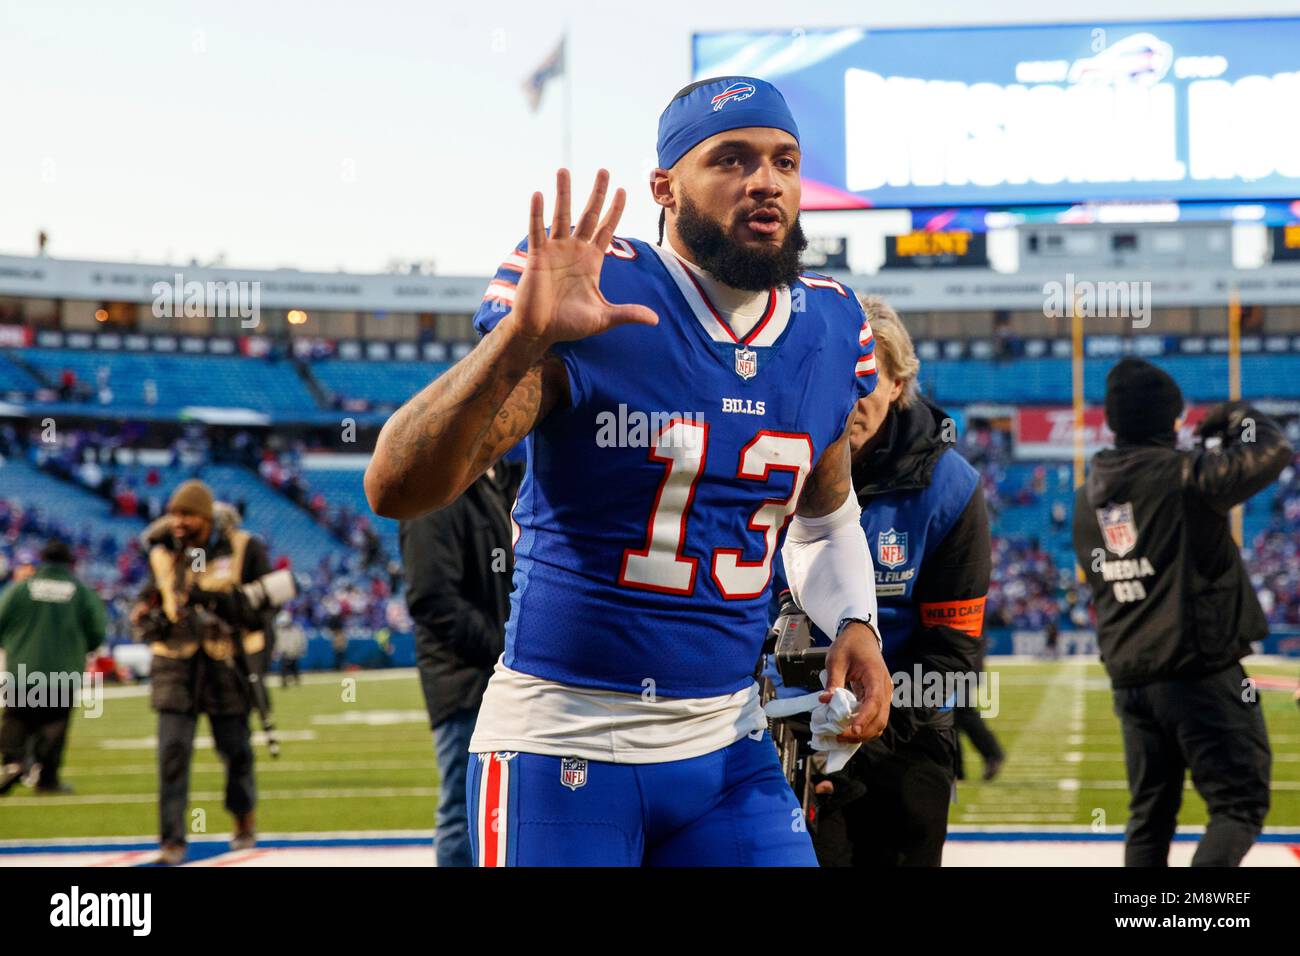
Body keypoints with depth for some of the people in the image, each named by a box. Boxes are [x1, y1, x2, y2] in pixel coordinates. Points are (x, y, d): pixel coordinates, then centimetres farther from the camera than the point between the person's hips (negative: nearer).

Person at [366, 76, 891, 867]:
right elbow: (396, 490, -22)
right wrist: (520, 340, -35)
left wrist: (854, 622, 4)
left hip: (728, 743, 5)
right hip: (560, 744, -5)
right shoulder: (594, 297, -14)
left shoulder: (832, 329, 4)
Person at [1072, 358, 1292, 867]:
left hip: (1130, 683, 7)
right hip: (1202, 675, -7)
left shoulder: (1087, 496, 8)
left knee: (1150, 814, 15)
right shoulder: (1182, 476, -14)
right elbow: (1272, 451, -13)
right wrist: (1239, 415, 5)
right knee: (1240, 804, -1)